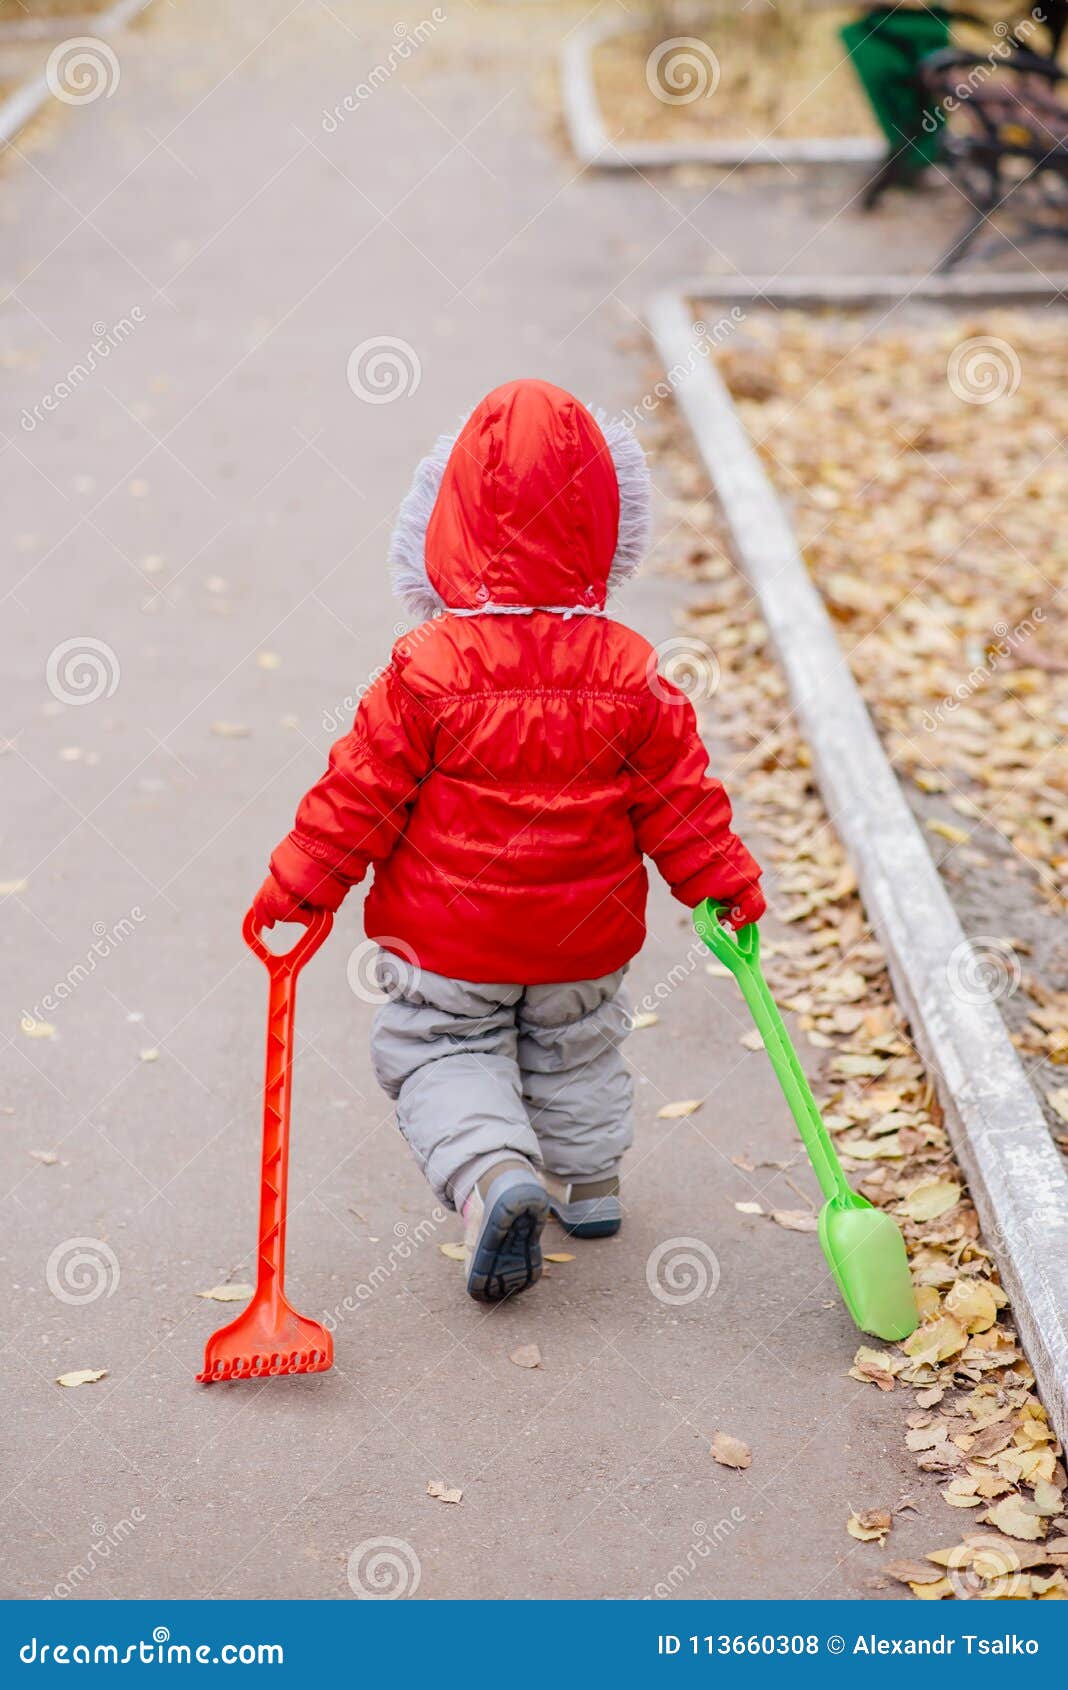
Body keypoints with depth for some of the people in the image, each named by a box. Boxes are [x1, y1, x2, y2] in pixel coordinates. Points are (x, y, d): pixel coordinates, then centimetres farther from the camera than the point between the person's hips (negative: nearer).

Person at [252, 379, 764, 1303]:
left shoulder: (426, 669, -19)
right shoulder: (630, 672, -12)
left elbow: (362, 792, -13)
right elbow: (679, 799, -4)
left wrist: (300, 881, -1)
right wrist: (722, 878, 11)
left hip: (450, 940, -3)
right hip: (582, 935, 3)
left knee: (443, 1055, 12)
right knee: (576, 1052, 25)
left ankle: (495, 1174, -11)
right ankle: (586, 1182, 41)